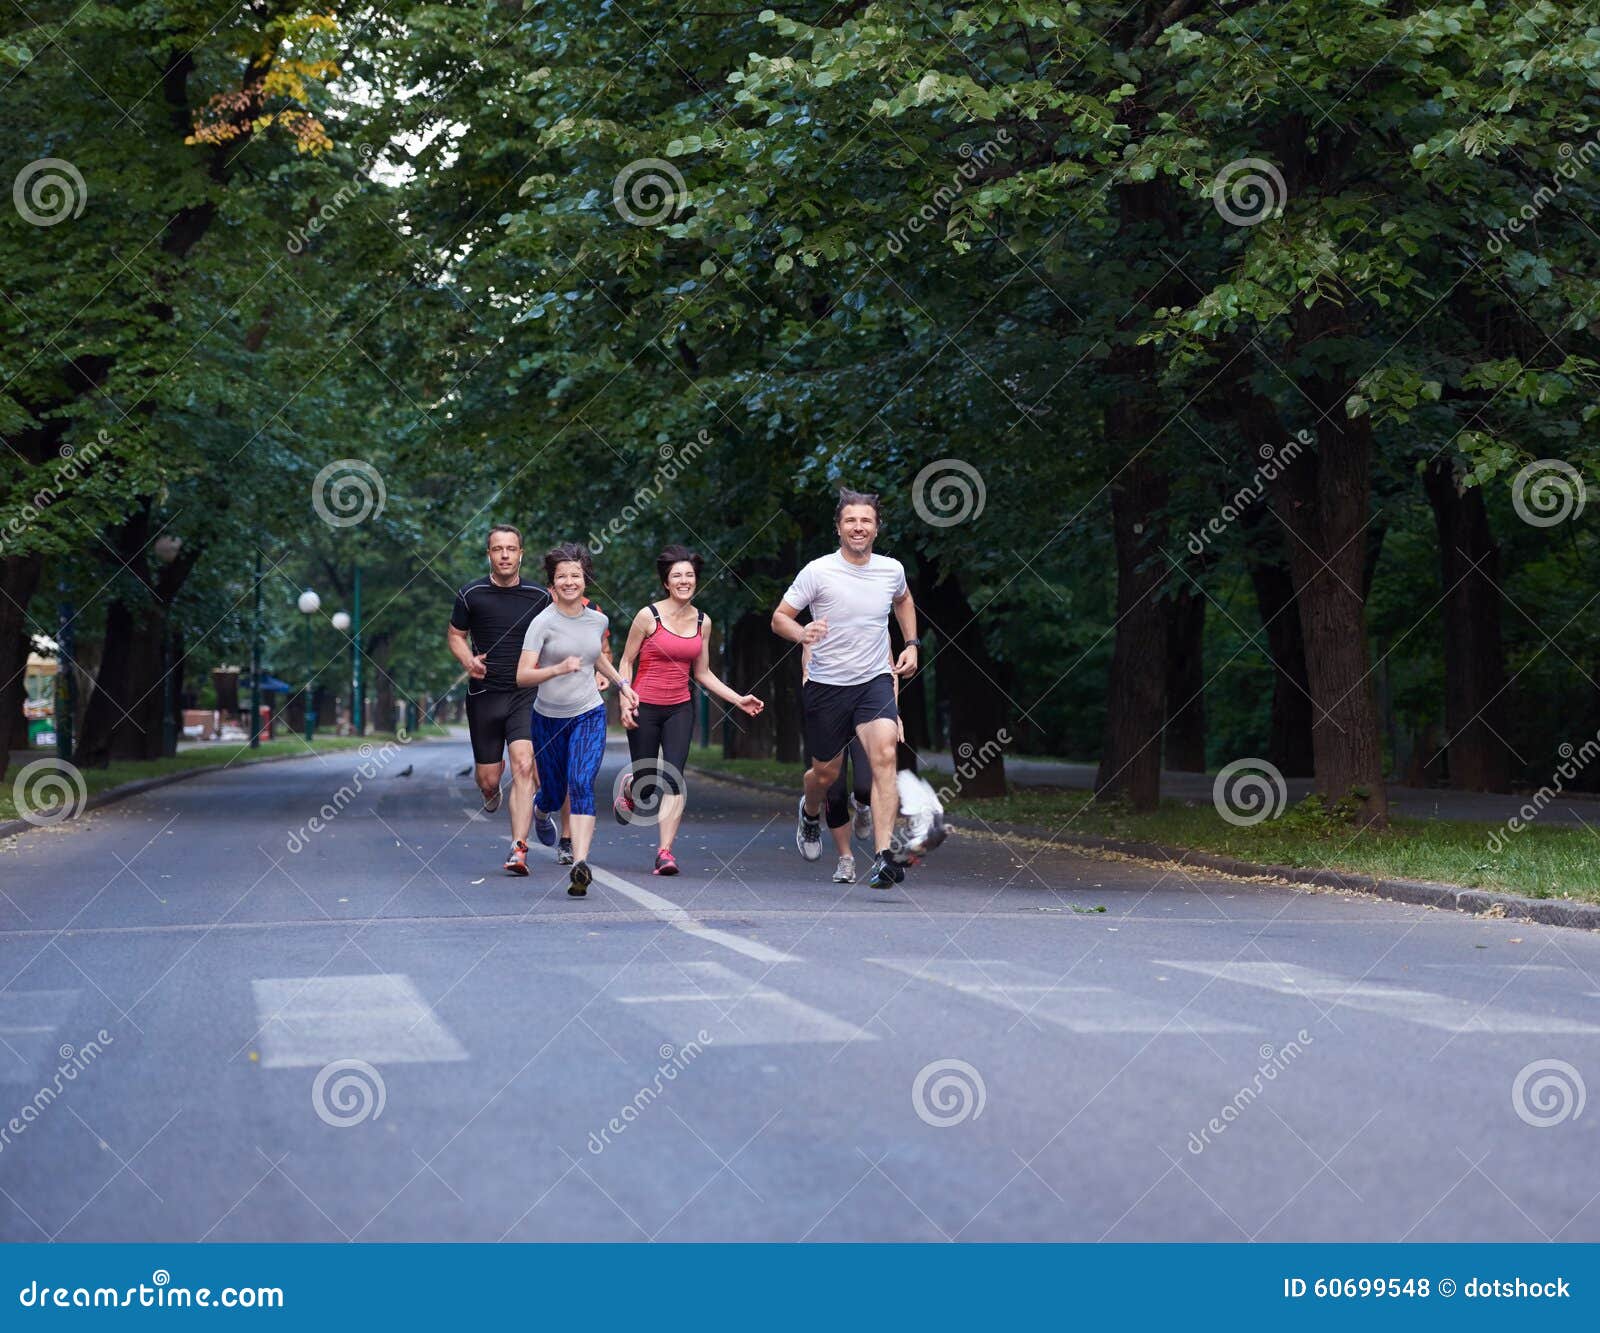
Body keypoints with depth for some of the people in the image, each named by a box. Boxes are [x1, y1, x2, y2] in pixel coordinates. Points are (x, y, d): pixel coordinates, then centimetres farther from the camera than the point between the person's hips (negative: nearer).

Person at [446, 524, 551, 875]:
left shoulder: (539, 596, 2)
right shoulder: (471, 595, 1)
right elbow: (455, 635, 12)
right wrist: (468, 661, -8)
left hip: (526, 694, -1)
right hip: (484, 693, 1)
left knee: (523, 766, -19)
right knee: (488, 778, 6)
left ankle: (519, 849, -20)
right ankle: (491, 793, 46)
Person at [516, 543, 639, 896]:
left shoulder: (598, 621, 2)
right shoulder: (543, 622, -13)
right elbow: (522, 676, -21)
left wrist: (620, 683, 22)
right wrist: (558, 669, -35)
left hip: (589, 716, 1)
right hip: (548, 718, -1)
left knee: (581, 785, -20)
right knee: (554, 794, 14)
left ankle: (581, 864, -28)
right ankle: (540, 808, 54)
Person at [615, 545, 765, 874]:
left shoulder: (702, 622, 6)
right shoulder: (648, 616, -6)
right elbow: (626, 661, 1)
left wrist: (738, 699, 8)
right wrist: (625, 701, -11)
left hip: (680, 709, 3)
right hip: (645, 708, -2)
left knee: (673, 779, -13)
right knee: (646, 785, 4)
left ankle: (665, 852, -14)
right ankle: (628, 787, 42)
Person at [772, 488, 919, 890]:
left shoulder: (892, 569, 2)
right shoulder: (818, 571, -9)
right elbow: (779, 617, -5)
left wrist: (911, 644, 15)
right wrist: (801, 633, -27)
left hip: (875, 681, 1)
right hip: (826, 686, -1)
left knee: (884, 755, -23)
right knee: (826, 773, 11)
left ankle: (884, 857, -27)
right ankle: (809, 813, 50)